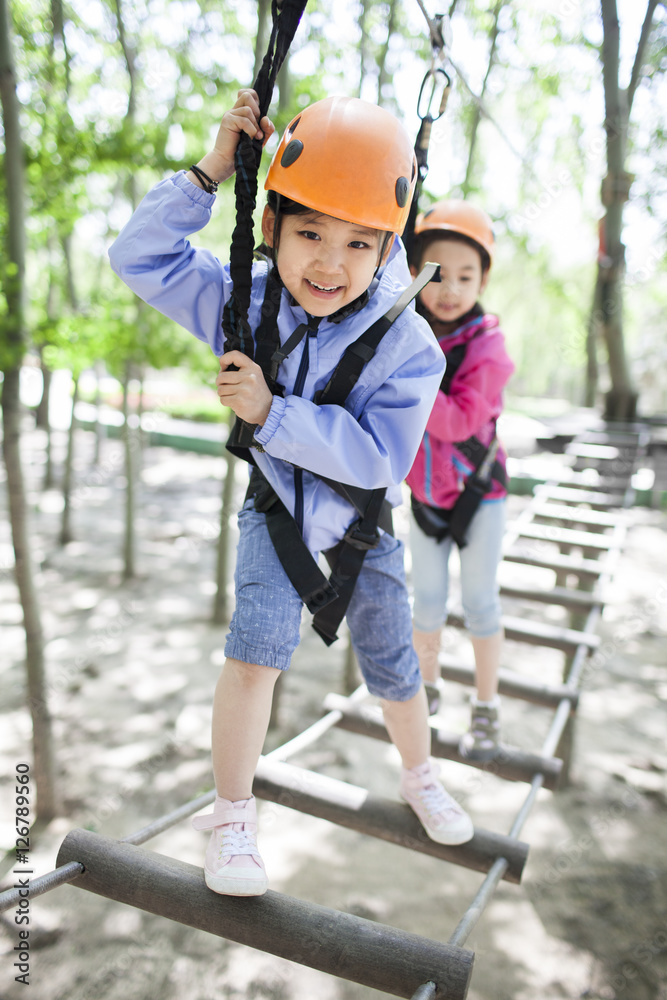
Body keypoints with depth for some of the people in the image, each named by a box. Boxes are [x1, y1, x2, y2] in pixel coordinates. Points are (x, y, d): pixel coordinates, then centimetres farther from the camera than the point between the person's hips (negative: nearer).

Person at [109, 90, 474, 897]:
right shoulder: (245, 301, -17)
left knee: (392, 665, 13)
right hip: (277, 509, 1)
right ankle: (232, 817, 4)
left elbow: (376, 456, -31)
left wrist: (271, 413, -40)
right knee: (255, 649, -17)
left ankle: (419, 777, 44)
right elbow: (139, 257, -16)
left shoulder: (406, 344, -26)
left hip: (363, 523, 0)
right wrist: (210, 174, -28)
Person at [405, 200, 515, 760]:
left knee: (480, 604, 5)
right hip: (425, 495, 4)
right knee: (427, 601, 13)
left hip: (478, 496, -4)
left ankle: (487, 709, 22)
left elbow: (457, 423, -30)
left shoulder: (487, 347, -19)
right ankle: (428, 688, 34)